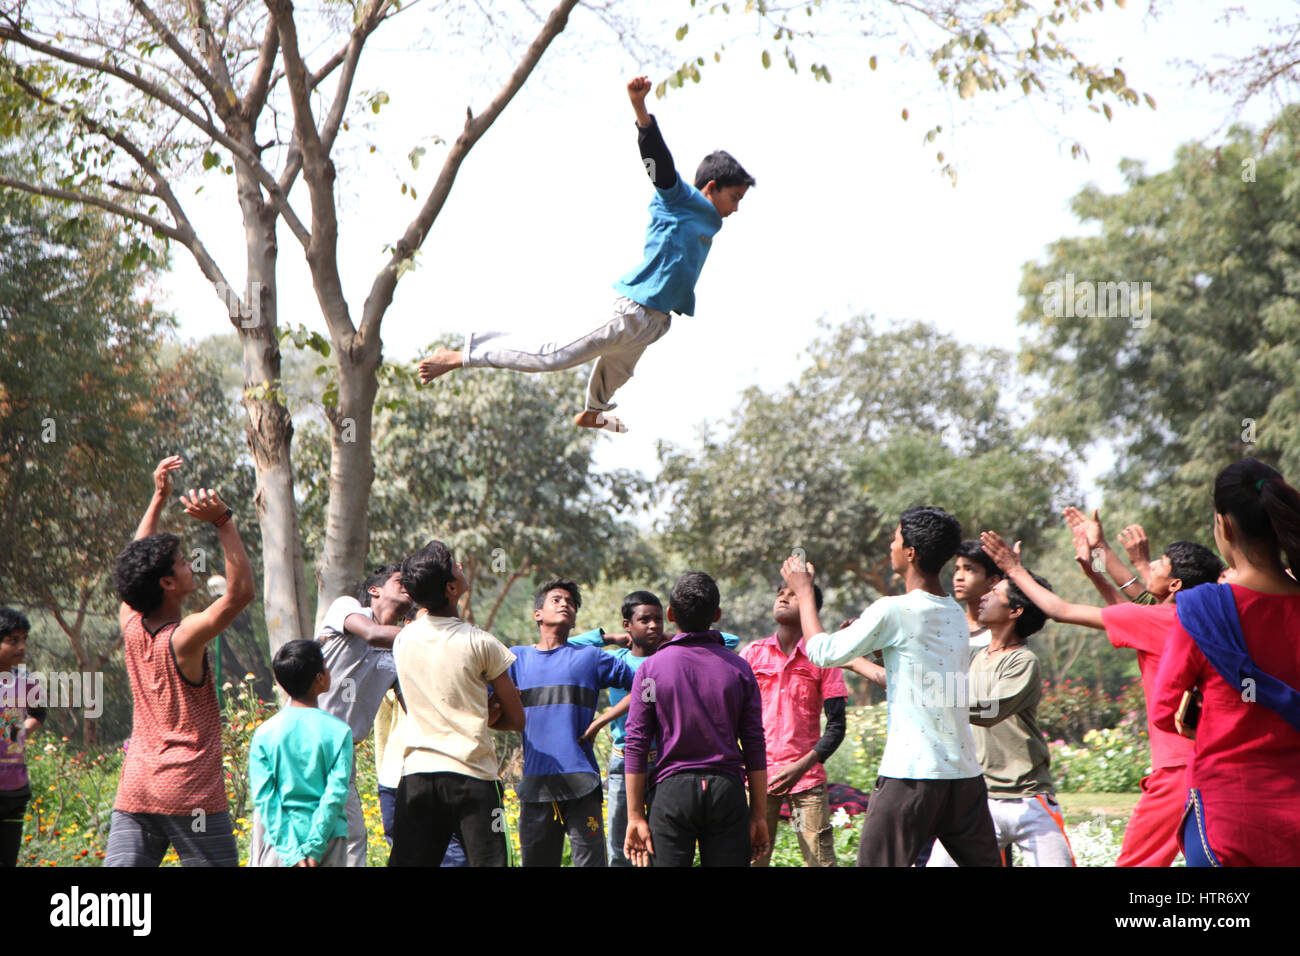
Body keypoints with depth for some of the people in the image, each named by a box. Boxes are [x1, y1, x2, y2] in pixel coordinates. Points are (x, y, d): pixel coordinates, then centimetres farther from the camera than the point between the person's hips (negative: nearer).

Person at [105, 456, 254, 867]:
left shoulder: (130, 626, 5)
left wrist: (158, 497, 21)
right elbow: (241, 591, -11)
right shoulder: (185, 637, -13)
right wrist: (222, 521, -17)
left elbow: (137, 565, 20)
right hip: (190, 792, -6)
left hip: (134, 790, 6)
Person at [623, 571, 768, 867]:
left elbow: (636, 745, -3)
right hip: (727, 788, 1)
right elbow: (755, 746, 2)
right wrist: (759, 814, 8)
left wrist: (635, 815, 1)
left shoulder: (651, 668, -1)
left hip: (672, 790, -1)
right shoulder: (738, 668, 2)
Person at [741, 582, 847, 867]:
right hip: (759, 776, 1)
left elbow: (836, 725, 0)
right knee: (752, 858, -3)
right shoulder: (753, 653, 7)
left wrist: (802, 766, -14)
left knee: (821, 860, -6)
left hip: (806, 776, -1)